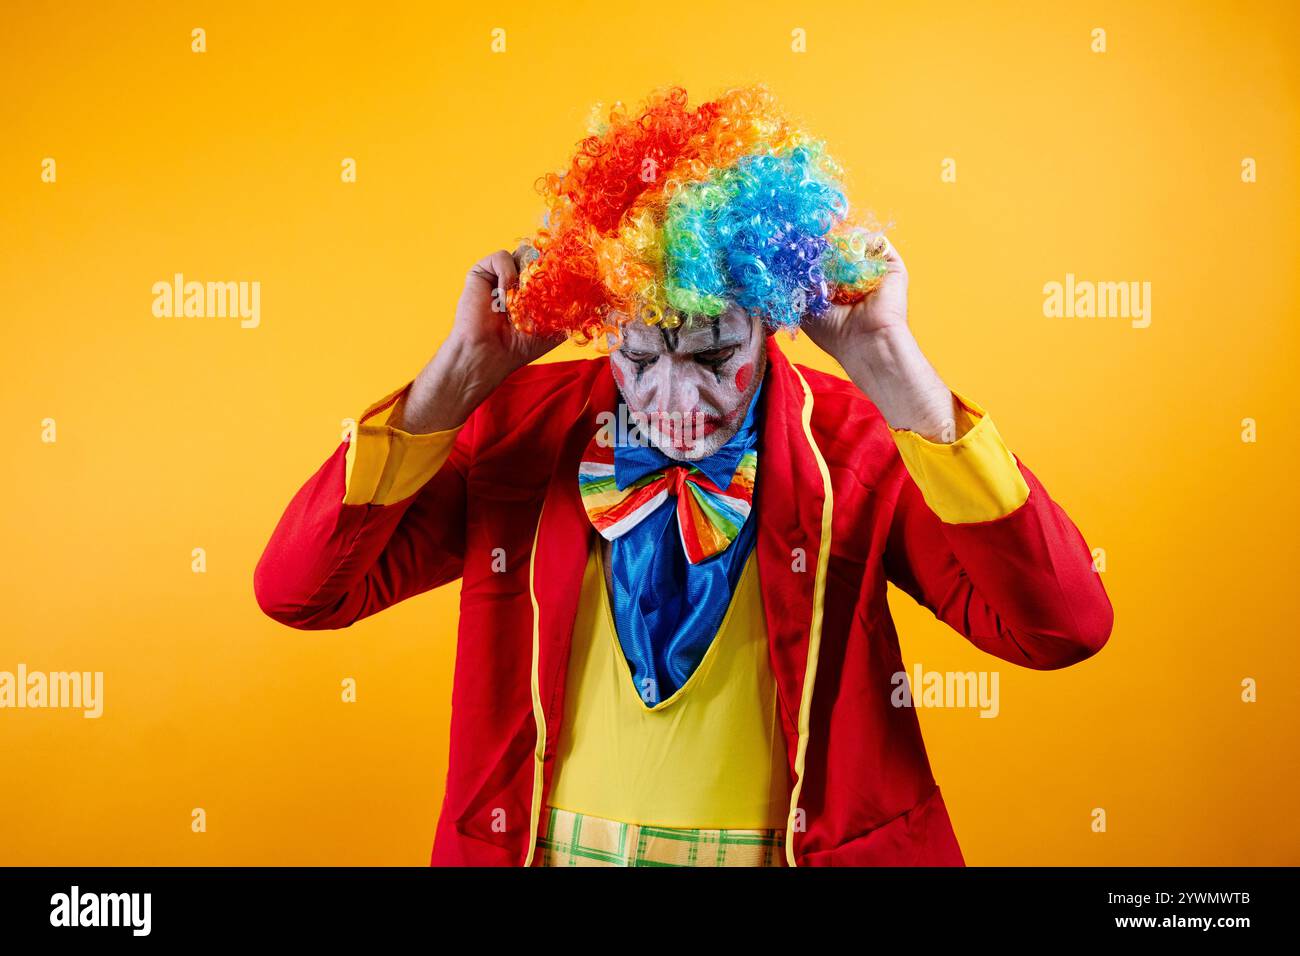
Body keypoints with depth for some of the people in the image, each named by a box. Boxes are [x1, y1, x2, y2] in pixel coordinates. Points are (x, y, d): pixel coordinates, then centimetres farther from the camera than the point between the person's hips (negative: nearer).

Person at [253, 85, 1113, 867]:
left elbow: (1064, 627, -17)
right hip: (542, 848, 2)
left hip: (792, 849, -1)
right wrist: (462, 369, -12)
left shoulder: (857, 443, -6)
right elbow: (296, 589, -6)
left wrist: (891, 365, -18)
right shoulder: (517, 425, -2)